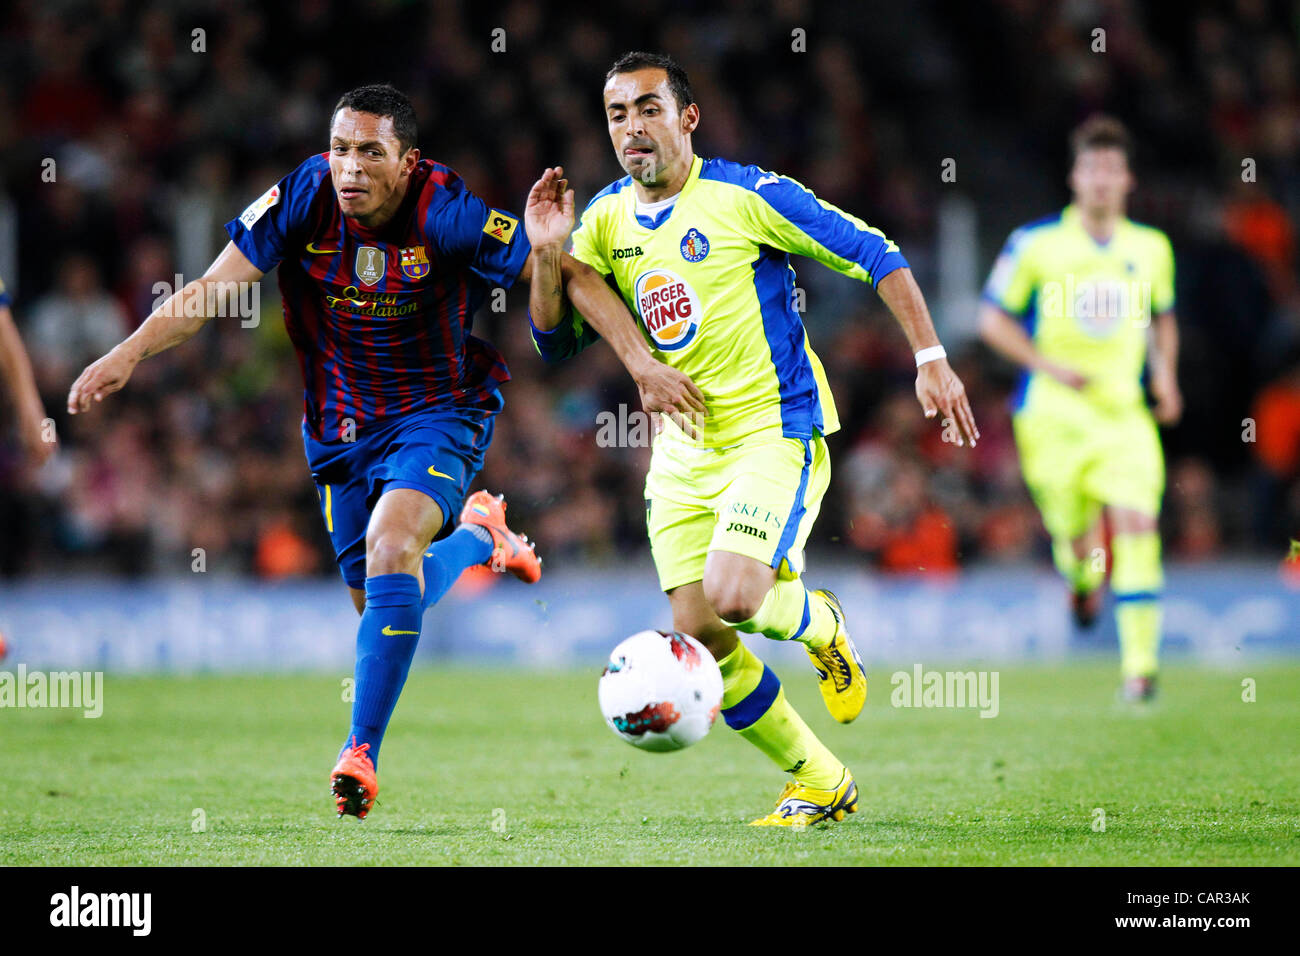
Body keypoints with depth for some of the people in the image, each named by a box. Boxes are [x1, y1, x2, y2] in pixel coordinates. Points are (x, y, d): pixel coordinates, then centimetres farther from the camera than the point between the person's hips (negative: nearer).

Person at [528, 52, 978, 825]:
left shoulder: (745, 195, -11)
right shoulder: (608, 219, 6)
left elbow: (875, 255, -7)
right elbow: (556, 339, 7)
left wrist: (931, 359, -14)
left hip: (774, 433, -6)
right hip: (682, 450, 6)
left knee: (730, 597, -26)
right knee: (699, 637, -1)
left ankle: (821, 623, 11)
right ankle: (821, 783, 16)